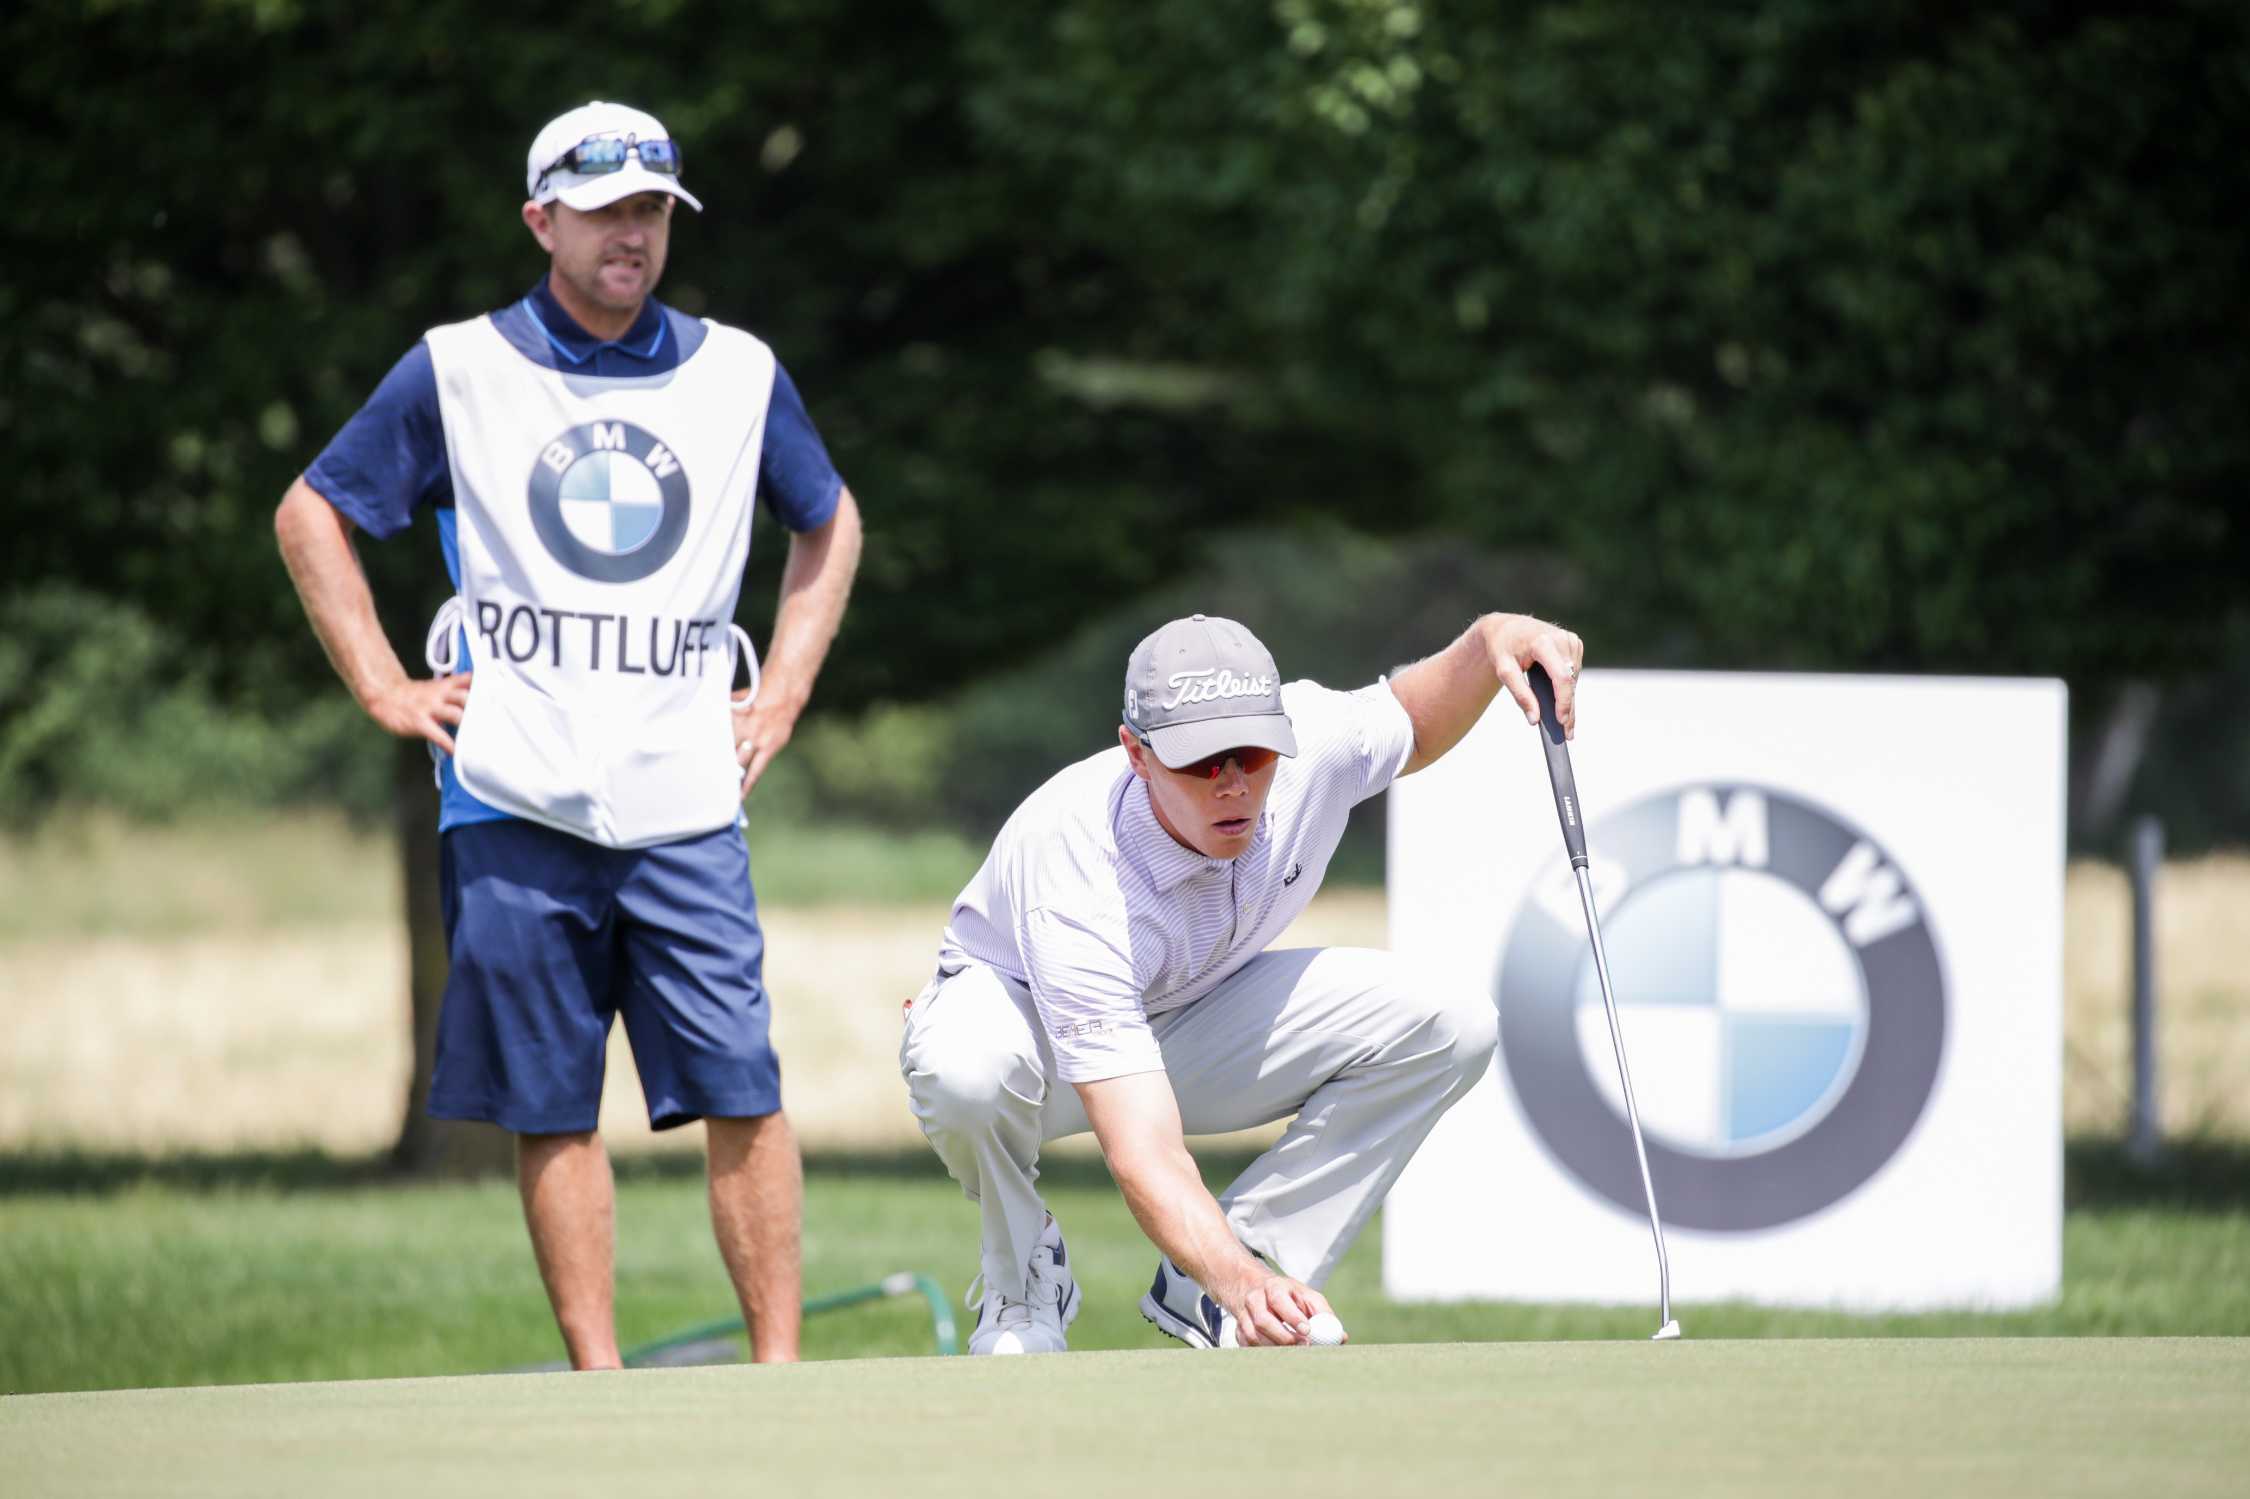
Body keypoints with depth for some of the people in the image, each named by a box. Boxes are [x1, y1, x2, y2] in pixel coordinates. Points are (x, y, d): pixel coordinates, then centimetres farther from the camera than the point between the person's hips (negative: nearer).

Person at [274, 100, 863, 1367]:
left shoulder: (738, 374, 10)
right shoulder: (457, 373, 5)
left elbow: (830, 522, 26)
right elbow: (313, 515, 13)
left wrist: (782, 695, 15)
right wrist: (385, 690, 5)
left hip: (684, 799, 1)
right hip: (515, 802, -1)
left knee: (743, 1089, -8)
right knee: (554, 1108, 0)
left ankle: (780, 1371, -6)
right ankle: (599, 1384, 4)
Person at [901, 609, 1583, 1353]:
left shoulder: (1309, 741, -26)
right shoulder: (1080, 887, -42)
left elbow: (1414, 723, 3)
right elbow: (1146, 1158, -47)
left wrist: (1491, 638, -19)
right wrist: (1241, 1283, -64)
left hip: (1191, 1024, 5)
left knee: (1448, 1025, -17)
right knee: (967, 1067, -43)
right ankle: (1022, 1278, -7)